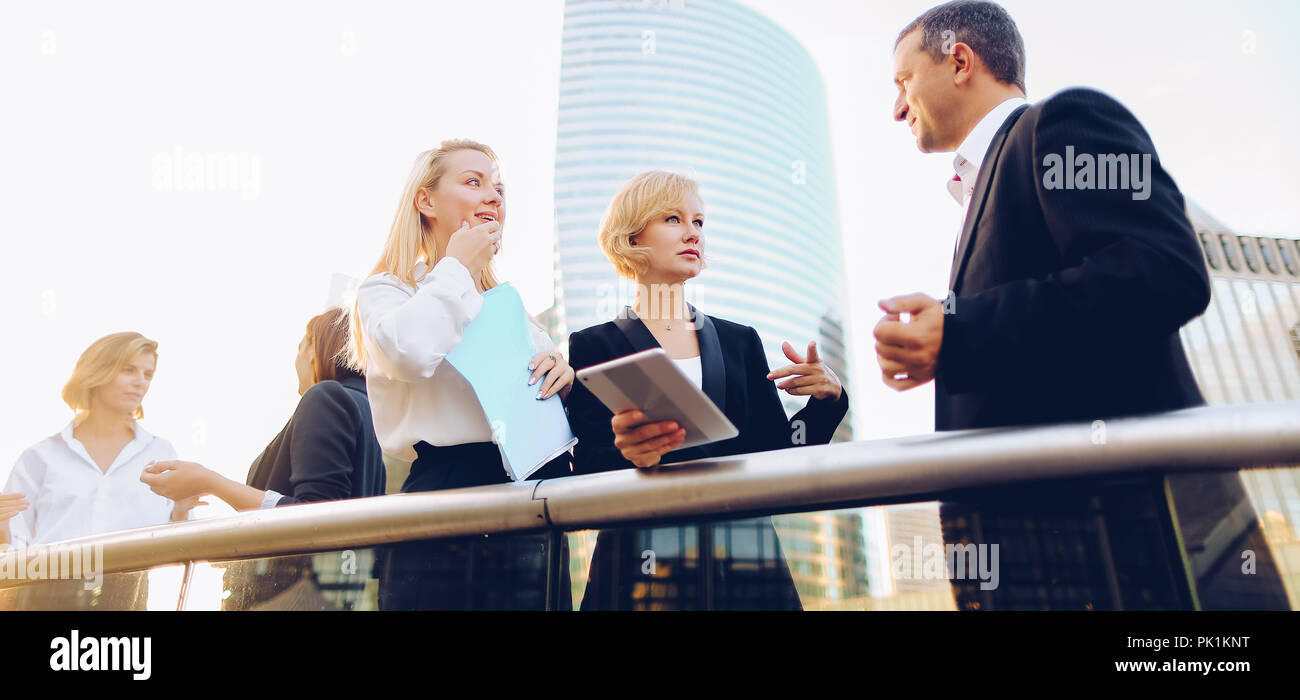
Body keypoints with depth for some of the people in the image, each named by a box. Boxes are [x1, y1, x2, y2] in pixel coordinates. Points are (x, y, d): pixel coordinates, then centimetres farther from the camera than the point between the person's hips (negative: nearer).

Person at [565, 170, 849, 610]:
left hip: (743, 557, 3)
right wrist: (628, 454, -27)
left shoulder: (740, 342, 14)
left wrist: (827, 398, -7)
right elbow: (588, 466, -6)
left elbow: (774, 452, 9)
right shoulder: (594, 346, 4)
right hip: (641, 553, -3)